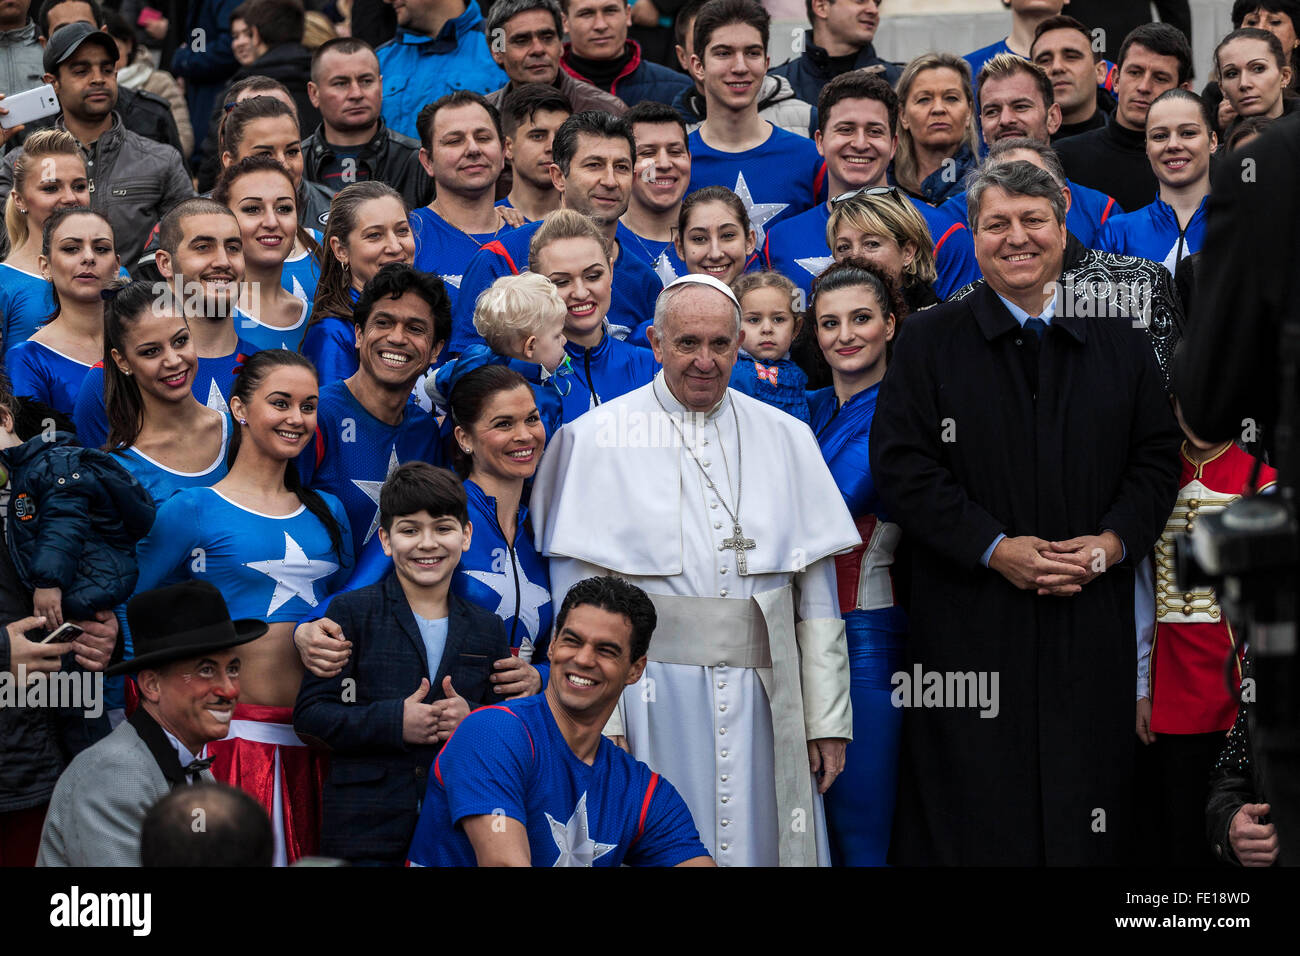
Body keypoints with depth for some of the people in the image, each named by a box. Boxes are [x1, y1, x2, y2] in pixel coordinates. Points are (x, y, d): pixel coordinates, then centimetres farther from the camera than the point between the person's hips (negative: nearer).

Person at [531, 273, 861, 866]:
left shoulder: (787, 439, 11)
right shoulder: (598, 439, 2)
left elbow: (818, 594, 9)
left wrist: (828, 719, 4)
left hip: (764, 698, 3)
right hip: (653, 699, -3)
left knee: (761, 841, 2)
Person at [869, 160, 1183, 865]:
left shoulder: (1120, 341, 12)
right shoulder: (928, 342, 4)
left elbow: (1157, 459, 11)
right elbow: (902, 467, -3)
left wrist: (1115, 542, -8)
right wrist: (995, 548, -14)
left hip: (1092, 621, 2)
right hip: (971, 623, -2)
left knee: (1086, 814, 3)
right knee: (974, 822, -1)